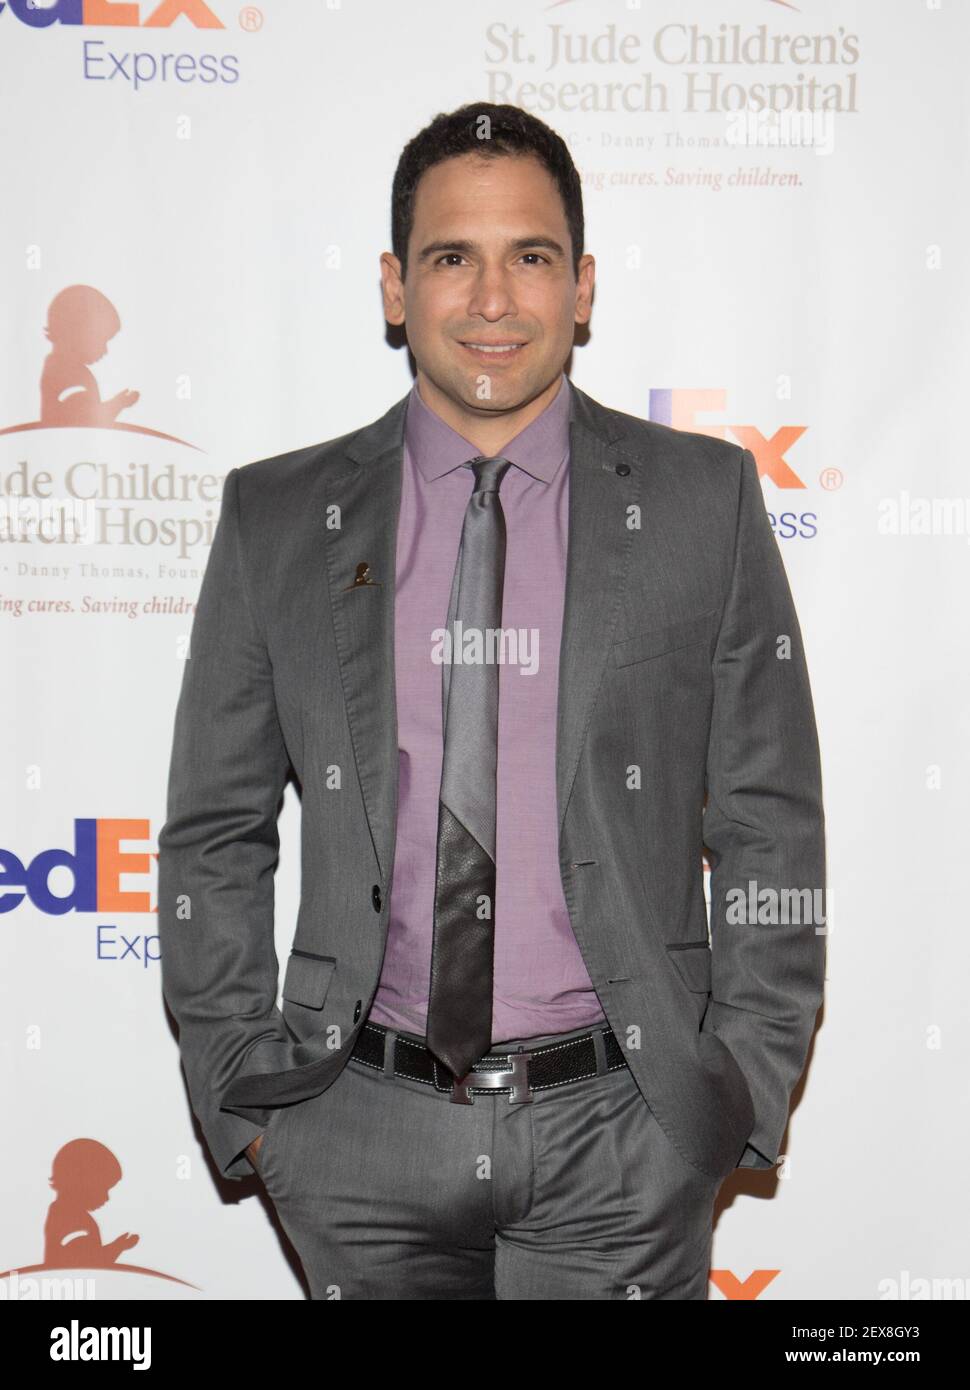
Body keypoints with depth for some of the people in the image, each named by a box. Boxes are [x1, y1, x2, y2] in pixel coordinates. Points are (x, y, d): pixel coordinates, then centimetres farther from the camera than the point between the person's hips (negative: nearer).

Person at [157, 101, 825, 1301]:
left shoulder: (703, 501, 0)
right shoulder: (276, 518, 2)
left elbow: (769, 829, 2)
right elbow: (213, 835, 7)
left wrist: (742, 1092, -2)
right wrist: (239, 1091, 2)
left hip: (620, 1131, -1)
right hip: (361, 1135, 1)